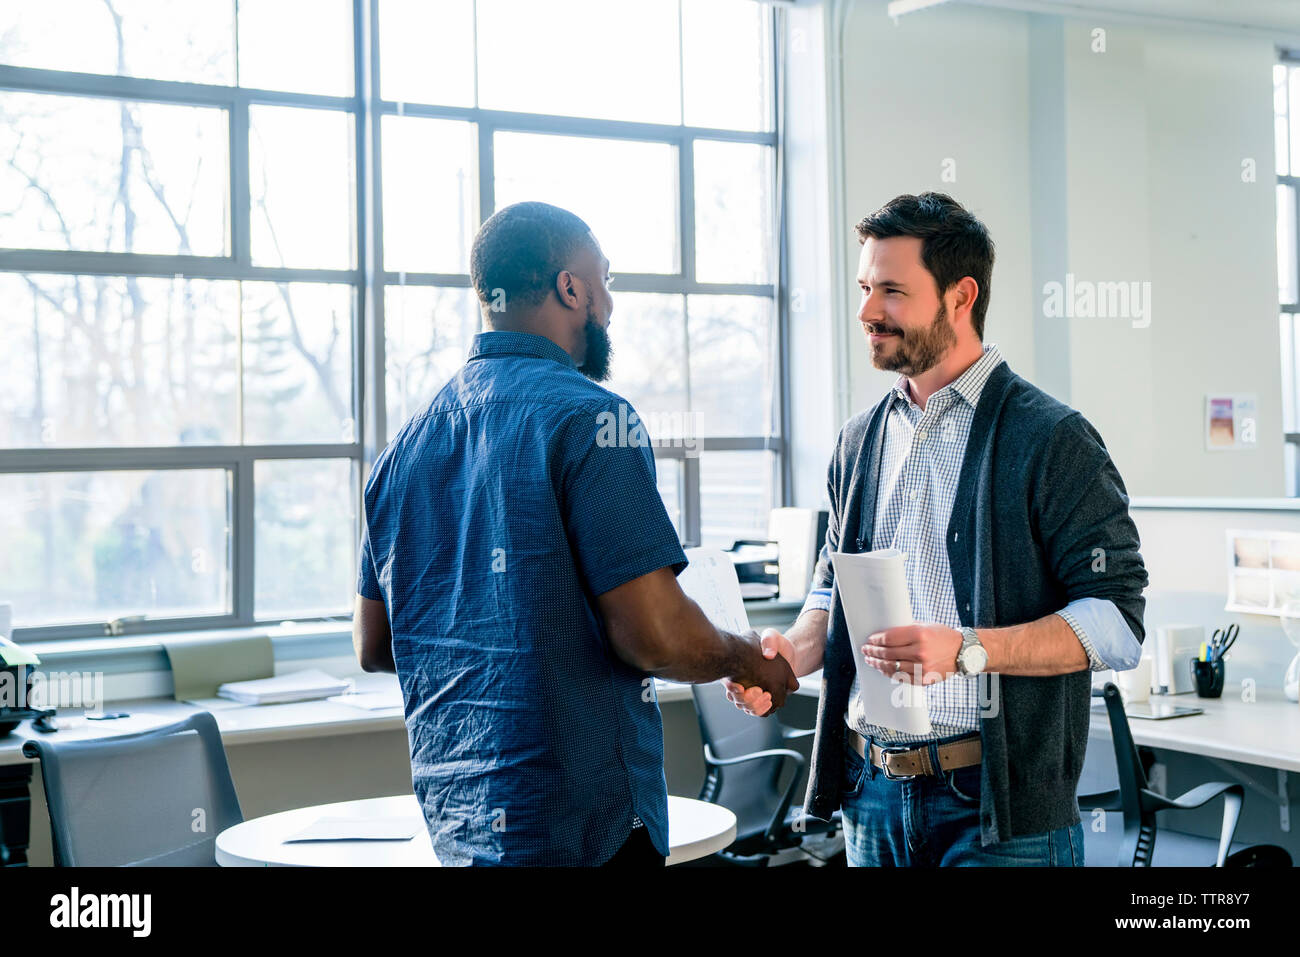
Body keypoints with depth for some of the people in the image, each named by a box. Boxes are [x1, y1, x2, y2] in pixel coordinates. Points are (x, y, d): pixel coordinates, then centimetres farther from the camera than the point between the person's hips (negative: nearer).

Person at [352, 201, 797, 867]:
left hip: (451, 810, 8)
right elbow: (654, 635, -20)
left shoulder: (408, 440, 7)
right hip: (577, 822, -7)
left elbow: (372, 647, 13)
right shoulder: (588, 417, -15)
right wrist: (746, 661, -1)